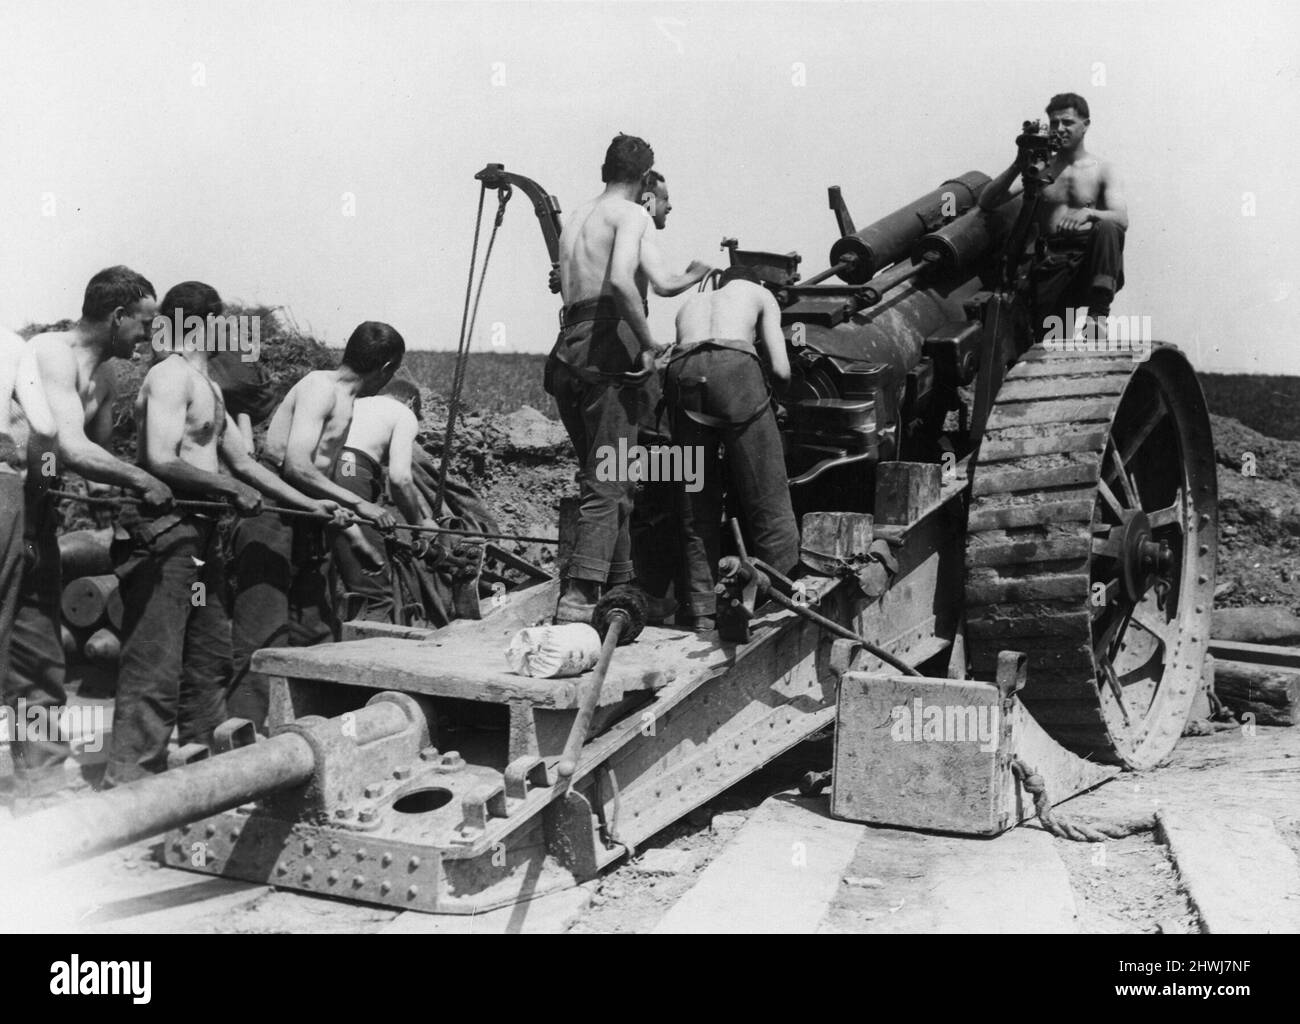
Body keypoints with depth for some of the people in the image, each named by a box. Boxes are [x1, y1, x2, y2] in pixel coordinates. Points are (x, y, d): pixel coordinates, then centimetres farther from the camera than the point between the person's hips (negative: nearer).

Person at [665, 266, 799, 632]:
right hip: (735, 367, -3)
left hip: (681, 373, 3)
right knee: (768, 502, 3)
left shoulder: (690, 303, 39)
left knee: (697, 503, 11)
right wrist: (782, 388, 36)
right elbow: (781, 370, 16)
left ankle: (701, 609, 9)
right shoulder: (758, 293, 28)